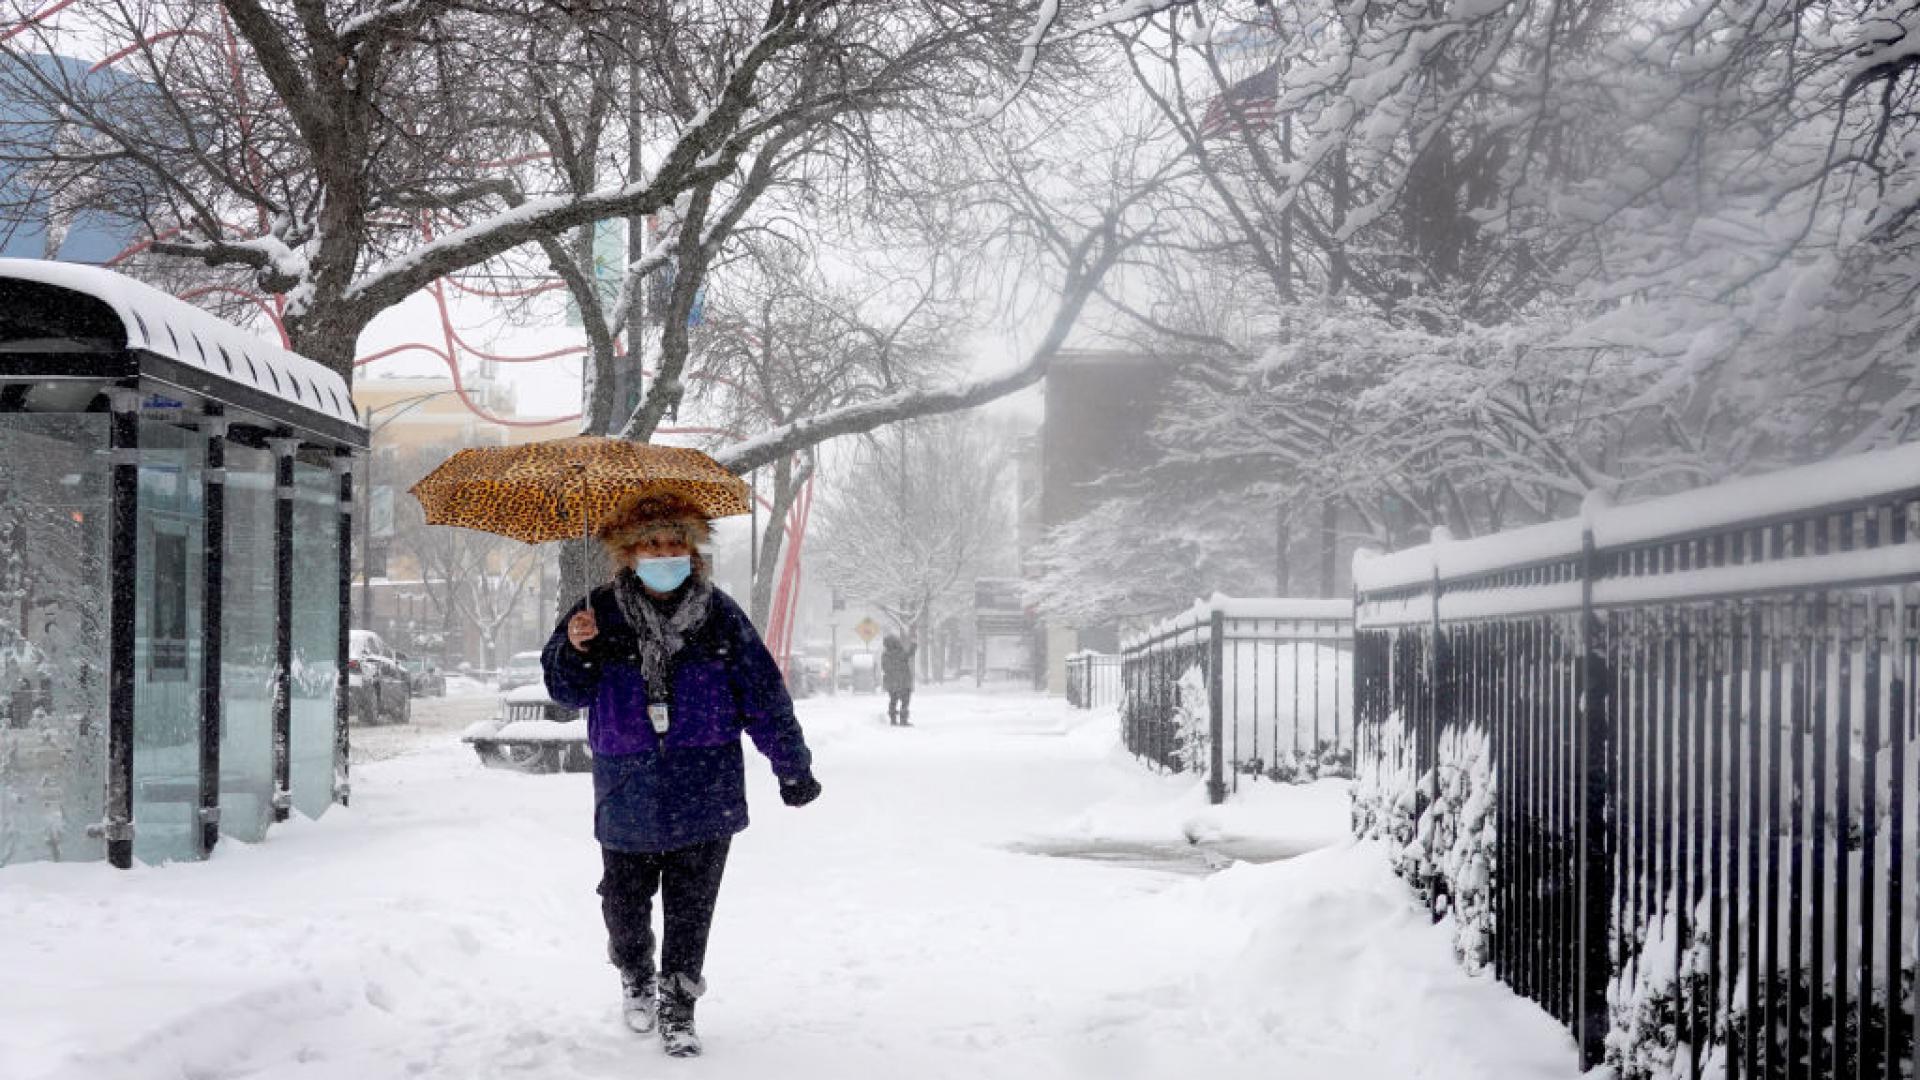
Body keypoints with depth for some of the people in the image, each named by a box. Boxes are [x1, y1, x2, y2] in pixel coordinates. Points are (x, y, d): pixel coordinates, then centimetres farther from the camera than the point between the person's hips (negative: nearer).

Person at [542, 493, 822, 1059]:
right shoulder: (602, 612, -1)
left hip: (706, 789, -1)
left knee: (690, 906, 3)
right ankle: (635, 976, 41)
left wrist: (792, 767, 6)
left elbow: (764, 694, 4)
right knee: (625, 897, 12)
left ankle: (678, 1005, 19)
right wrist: (574, 651, -17)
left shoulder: (719, 614, -1)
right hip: (627, 790, 1)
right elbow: (567, 692, 5)